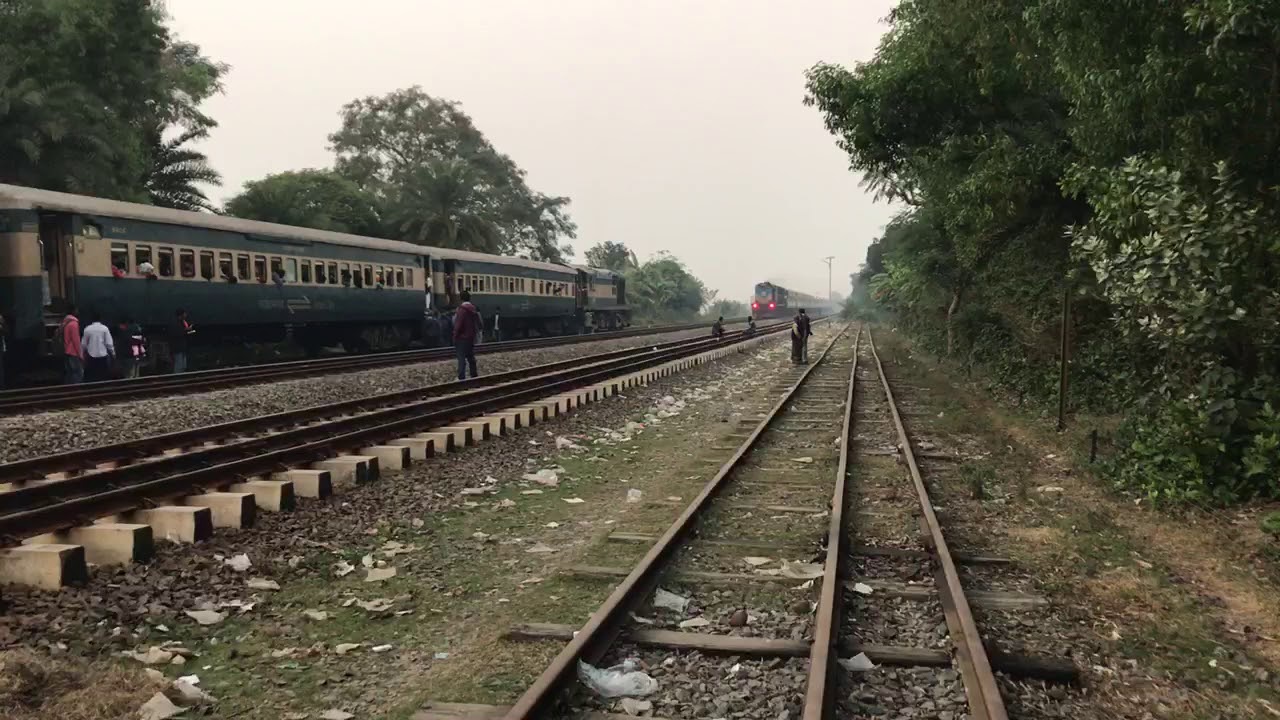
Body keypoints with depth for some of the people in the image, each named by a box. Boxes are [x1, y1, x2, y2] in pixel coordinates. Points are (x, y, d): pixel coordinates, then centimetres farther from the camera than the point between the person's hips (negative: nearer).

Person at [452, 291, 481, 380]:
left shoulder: (461, 310, -15)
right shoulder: (474, 310, 8)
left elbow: (458, 325, -17)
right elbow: (479, 325, 13)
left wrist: (455, 336, -8)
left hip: (462, 338, -7)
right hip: (471, 338, 7)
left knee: (461, 359, -7)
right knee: (471, 357, 16)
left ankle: (462, 378, -11)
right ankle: (474, 375, 20)